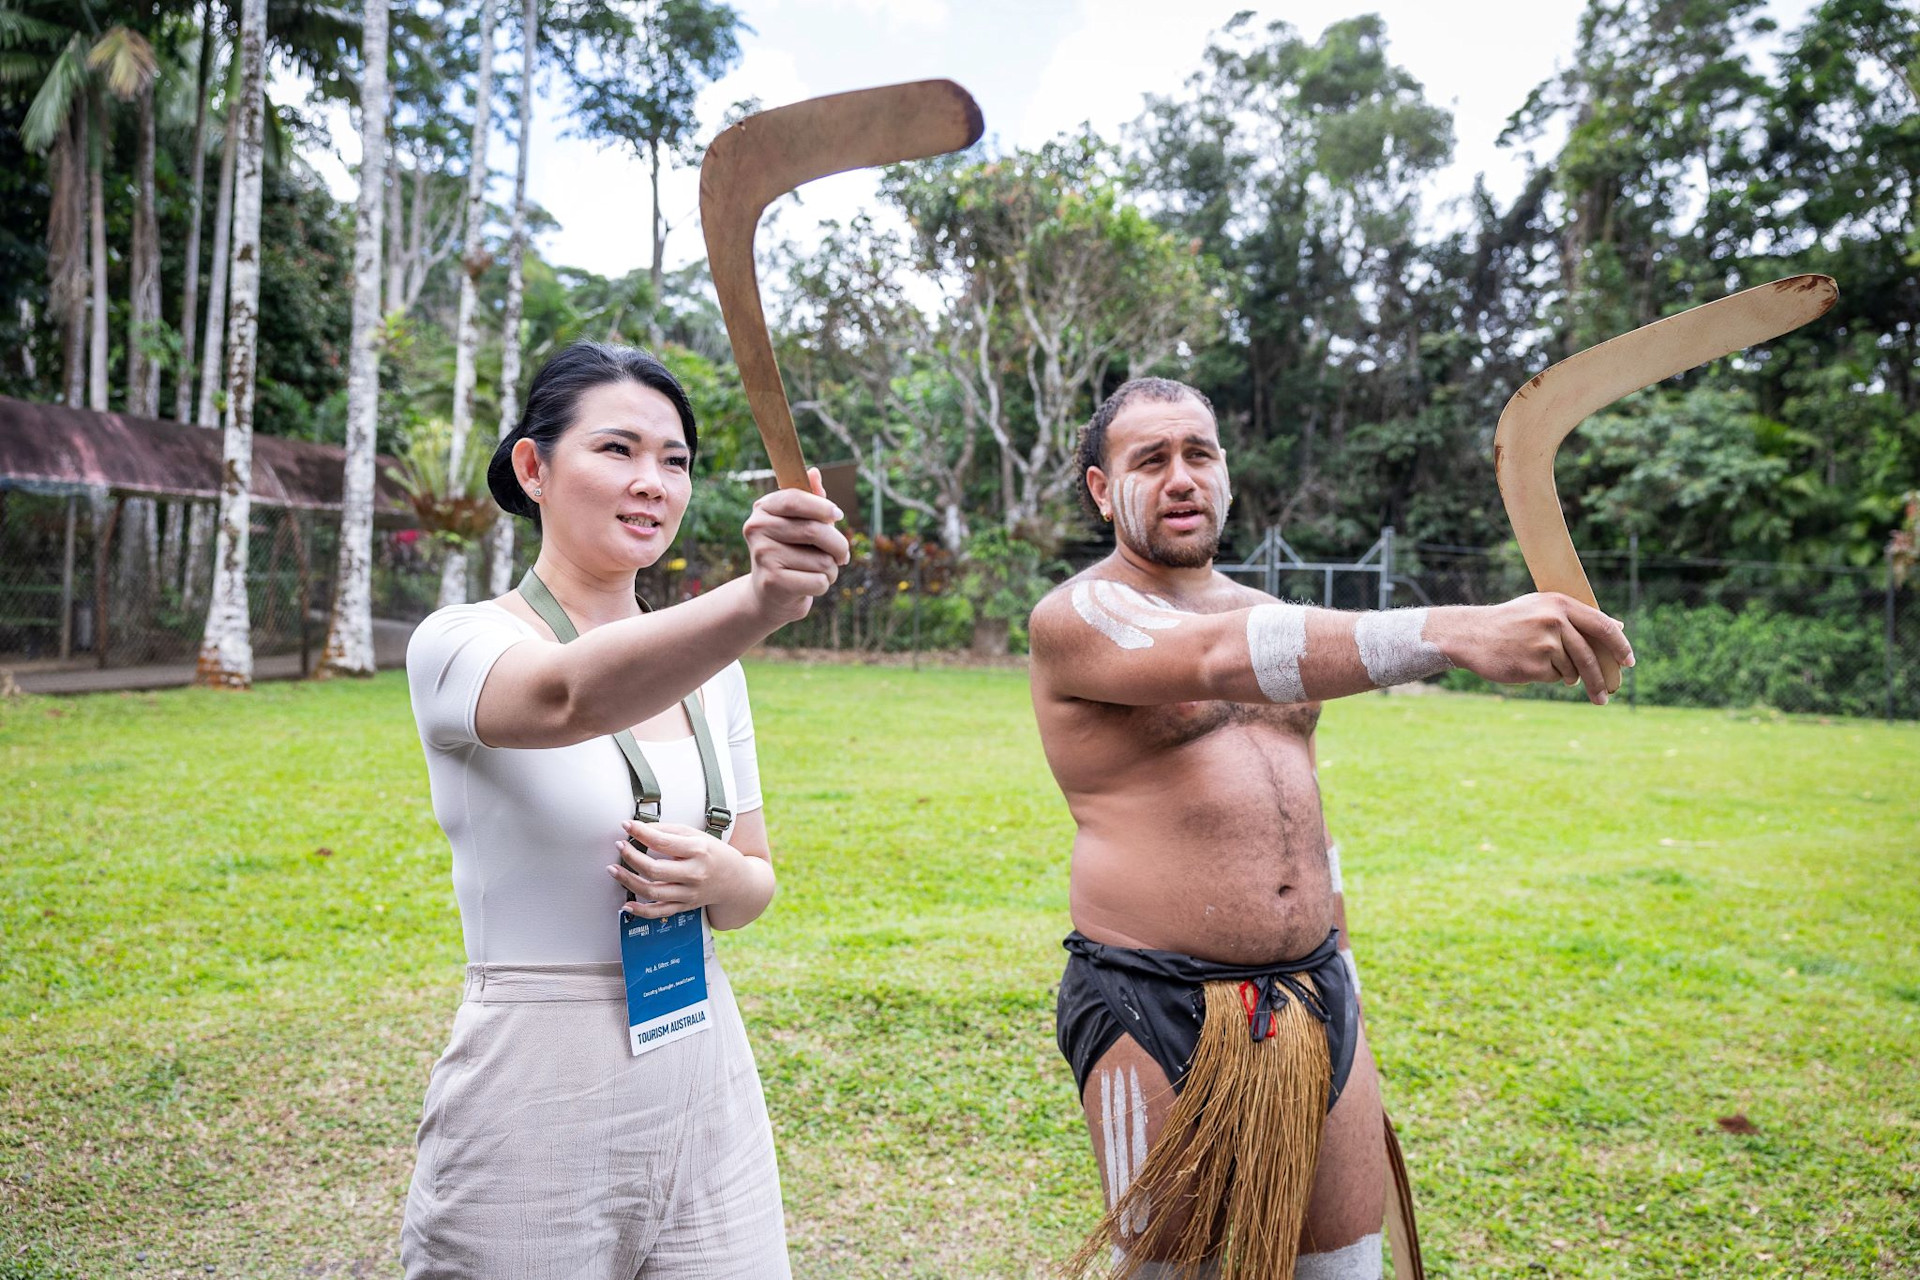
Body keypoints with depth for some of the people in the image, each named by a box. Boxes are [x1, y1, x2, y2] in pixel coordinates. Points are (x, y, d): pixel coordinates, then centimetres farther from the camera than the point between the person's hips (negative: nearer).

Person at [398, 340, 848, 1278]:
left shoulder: (704, 664, 6)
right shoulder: (460, 644, -11)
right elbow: (573, 699, -35)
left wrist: (716, 879, -12)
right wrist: (757, 602, -52)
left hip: (710, 1095, 5)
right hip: (536, 1112, -5)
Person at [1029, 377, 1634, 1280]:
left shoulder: (1273, 618, 13)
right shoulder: (1075, 618, -11)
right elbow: (1226, 658, -32)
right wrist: (1456, 633, -42)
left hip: (1314, 997, 7)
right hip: (1157, 1010, -6)